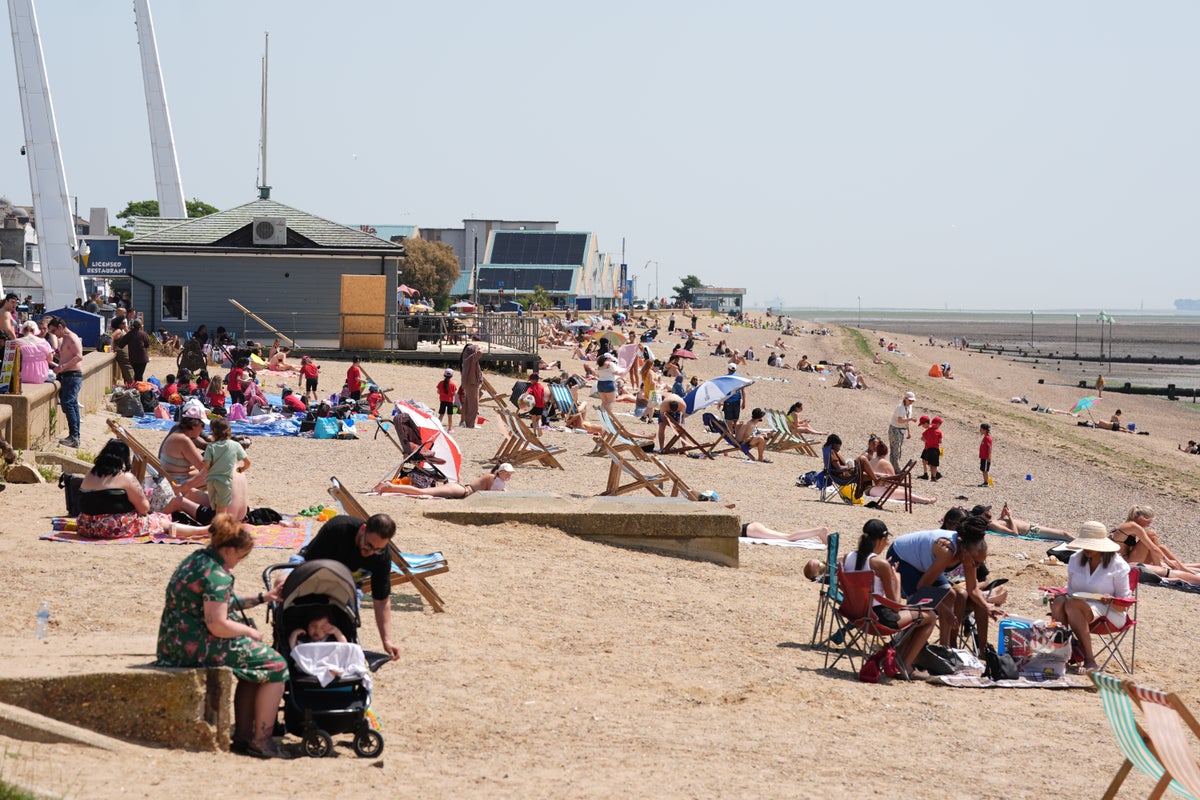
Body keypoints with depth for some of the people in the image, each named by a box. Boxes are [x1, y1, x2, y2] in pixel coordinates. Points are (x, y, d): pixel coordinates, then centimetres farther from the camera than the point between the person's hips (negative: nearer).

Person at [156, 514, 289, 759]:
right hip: (197, 645, -11)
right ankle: (262, 741, -2)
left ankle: (243, 736, 20)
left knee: (256, 666, 24)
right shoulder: (216, 575, -19)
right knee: (274, 665, -4)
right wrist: (249, 631, -7)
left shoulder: (197, 559, 13)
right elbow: (217, 625, -24)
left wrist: (262, 598, 21)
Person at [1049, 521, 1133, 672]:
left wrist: (1110, 601, -23)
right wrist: (1063, 597, -5)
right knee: (1058, 602, -30)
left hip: (1109, 614, -5)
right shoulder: (1075, 560, 11)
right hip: (1078, 605, 5)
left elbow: (1124, 601, -1)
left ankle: (1090, 661, -36)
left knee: (1072, 604, -35)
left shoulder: (1117, 565, -3)